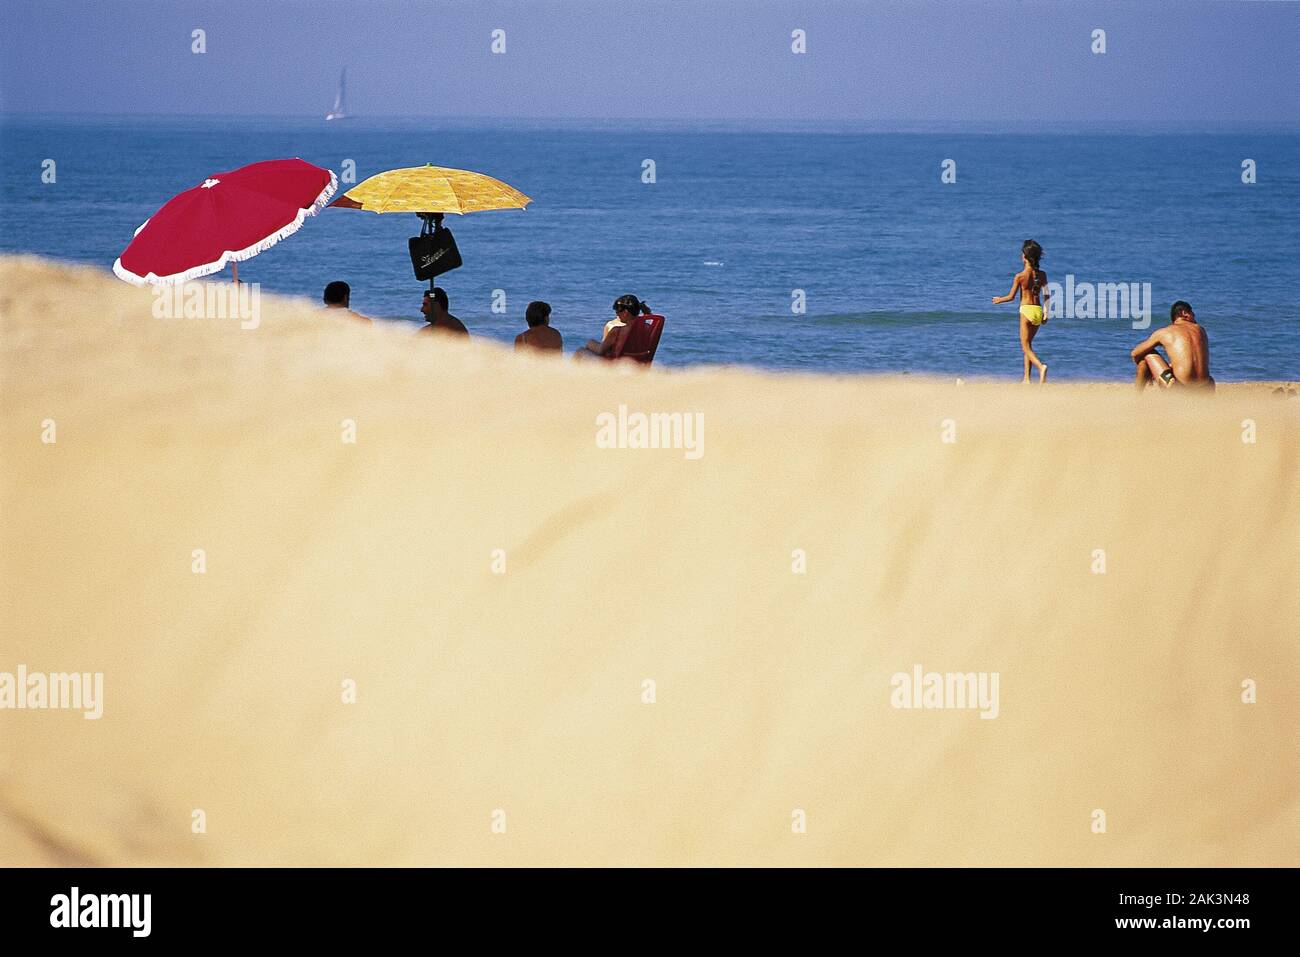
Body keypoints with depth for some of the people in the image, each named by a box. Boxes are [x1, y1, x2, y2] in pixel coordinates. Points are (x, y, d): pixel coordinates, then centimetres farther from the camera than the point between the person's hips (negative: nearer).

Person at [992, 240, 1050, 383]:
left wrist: (999, 300, 16)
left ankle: (1041, 366, -30)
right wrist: (1046, 312, 4)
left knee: (1025, 346, -2)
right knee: (1028, 343, 18)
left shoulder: (1020, 276, -8)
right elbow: (1046, 294, 0)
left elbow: (1011, 296, -2)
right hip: (1038, 310, 5)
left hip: (1026, 310, -5)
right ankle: (1026, 378, 16)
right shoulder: (1042, 275, 4)